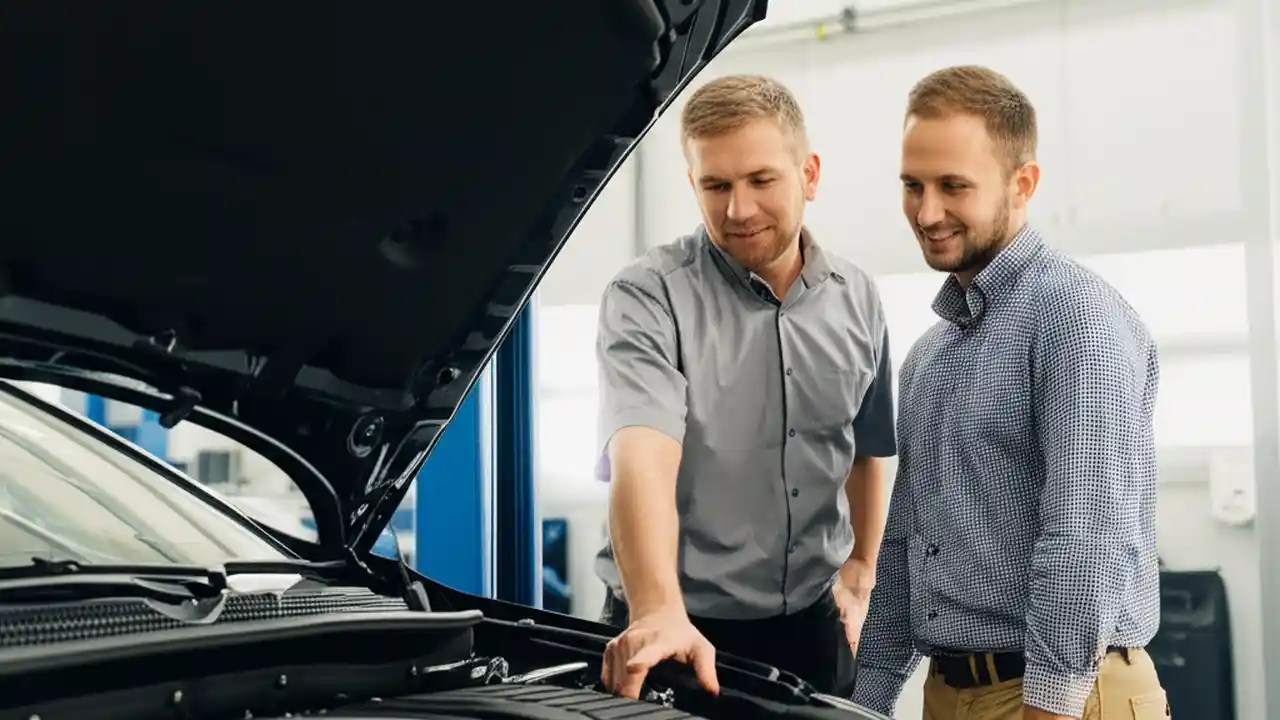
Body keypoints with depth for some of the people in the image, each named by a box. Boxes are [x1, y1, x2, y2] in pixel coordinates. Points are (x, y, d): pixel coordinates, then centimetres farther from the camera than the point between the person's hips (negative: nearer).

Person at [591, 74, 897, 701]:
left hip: (812, 625, 5)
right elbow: (642, 457, -28)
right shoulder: (647, 298, -13)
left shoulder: (856, 300, 4)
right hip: (683, 626, -4)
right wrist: (657, 611, -41)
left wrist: (860, 573, 12)